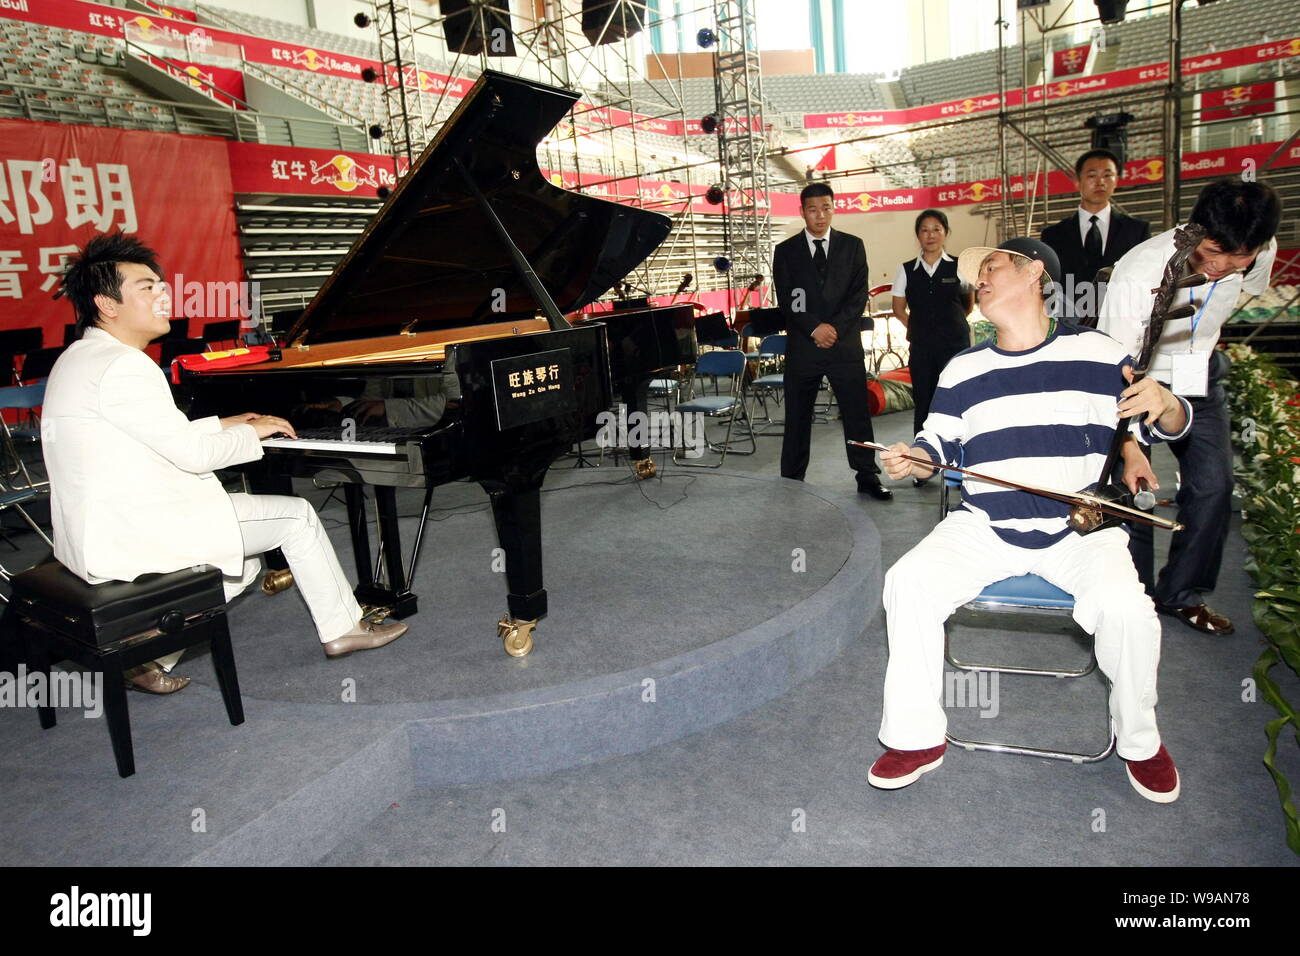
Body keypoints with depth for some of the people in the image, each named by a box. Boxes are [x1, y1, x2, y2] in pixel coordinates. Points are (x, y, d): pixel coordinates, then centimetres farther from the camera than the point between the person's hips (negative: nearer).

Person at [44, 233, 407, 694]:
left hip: (96, 530, 10)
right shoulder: (120, 367, -19)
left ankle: (152, 654, 16)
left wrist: (227, 424, 16)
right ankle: (342, 628, 10)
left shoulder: (81, 358, 14)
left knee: (244, 564, 22)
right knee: (295, 515, -2)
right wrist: (253, 433, -3)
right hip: (130, 537, -10)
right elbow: (193, 453, -19)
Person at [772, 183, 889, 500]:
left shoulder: (853, 246, 9)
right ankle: (791, 482, 14)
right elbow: (785, 301, -1)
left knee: (857, 413, 2)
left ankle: (868, 477, 12)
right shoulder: (786, 251, 6)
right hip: (802, 346, 0)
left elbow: (859, 294, 1)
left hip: (845, 344, 0)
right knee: (797, 417, 5)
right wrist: (815, 328, -13)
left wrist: (835, 328, -11)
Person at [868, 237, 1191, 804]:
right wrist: (907, 459, -12)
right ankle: (917, 737, -5)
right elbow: (936, 445, 11)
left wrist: (1167, 405, -16)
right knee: (908, 583, -22)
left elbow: (1166, 427, 8)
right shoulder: (963, 371, 11)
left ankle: (1139, 740, 5)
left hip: (1081, 529, -2)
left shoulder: (1097, 353, 4)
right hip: (984, 526, 2)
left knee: (1125, 607, -28)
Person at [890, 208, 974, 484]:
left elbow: (969, 304, 16)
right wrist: (920, 327, 11)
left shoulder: (959, 267, 1)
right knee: (923, 402, 3)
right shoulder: (906, 271, 5)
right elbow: (899, 308, 14)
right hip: (921, 347, 1)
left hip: (956, 344, -1)